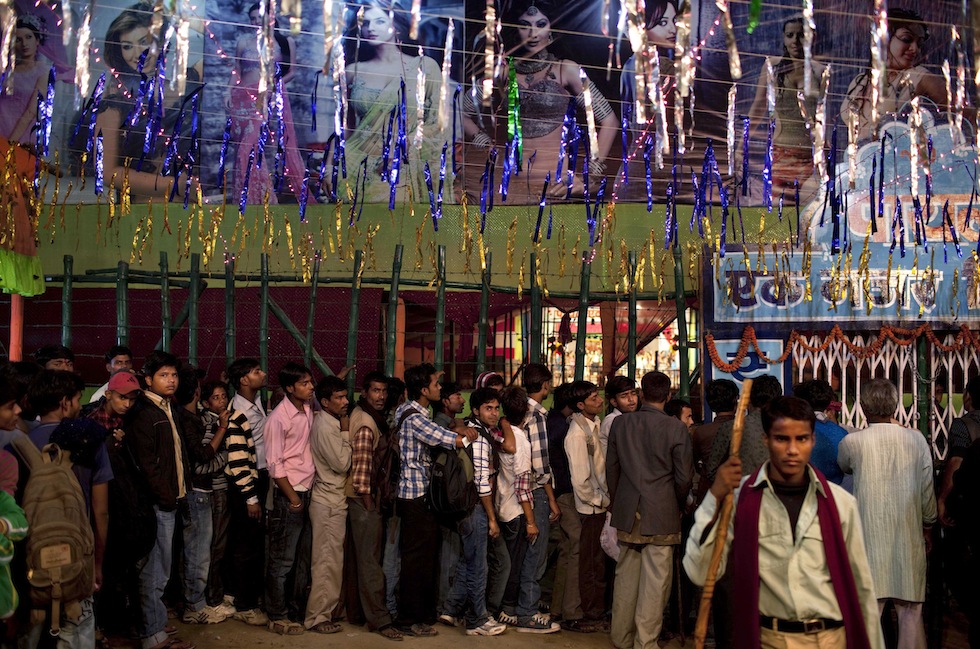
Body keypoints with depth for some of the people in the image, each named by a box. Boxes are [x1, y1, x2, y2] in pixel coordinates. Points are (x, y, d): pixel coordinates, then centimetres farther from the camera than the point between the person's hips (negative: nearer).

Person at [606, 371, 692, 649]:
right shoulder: (676, 429, -9)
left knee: (625, 577, 14)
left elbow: (611, 469, 8)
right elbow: (684, 477, -6)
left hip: (627, 514, 4)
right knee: (655, 581, 3)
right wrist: (679, 507, 12)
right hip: (662, 515, -4)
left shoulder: (620, 424, 1)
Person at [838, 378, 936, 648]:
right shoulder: (916, 439, -2)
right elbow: (927, 489, 3)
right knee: (910, 610, 9)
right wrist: (928, 526, 16)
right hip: (909, 535, 2)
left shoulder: (852, 442, -7)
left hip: (869, 536, -2)